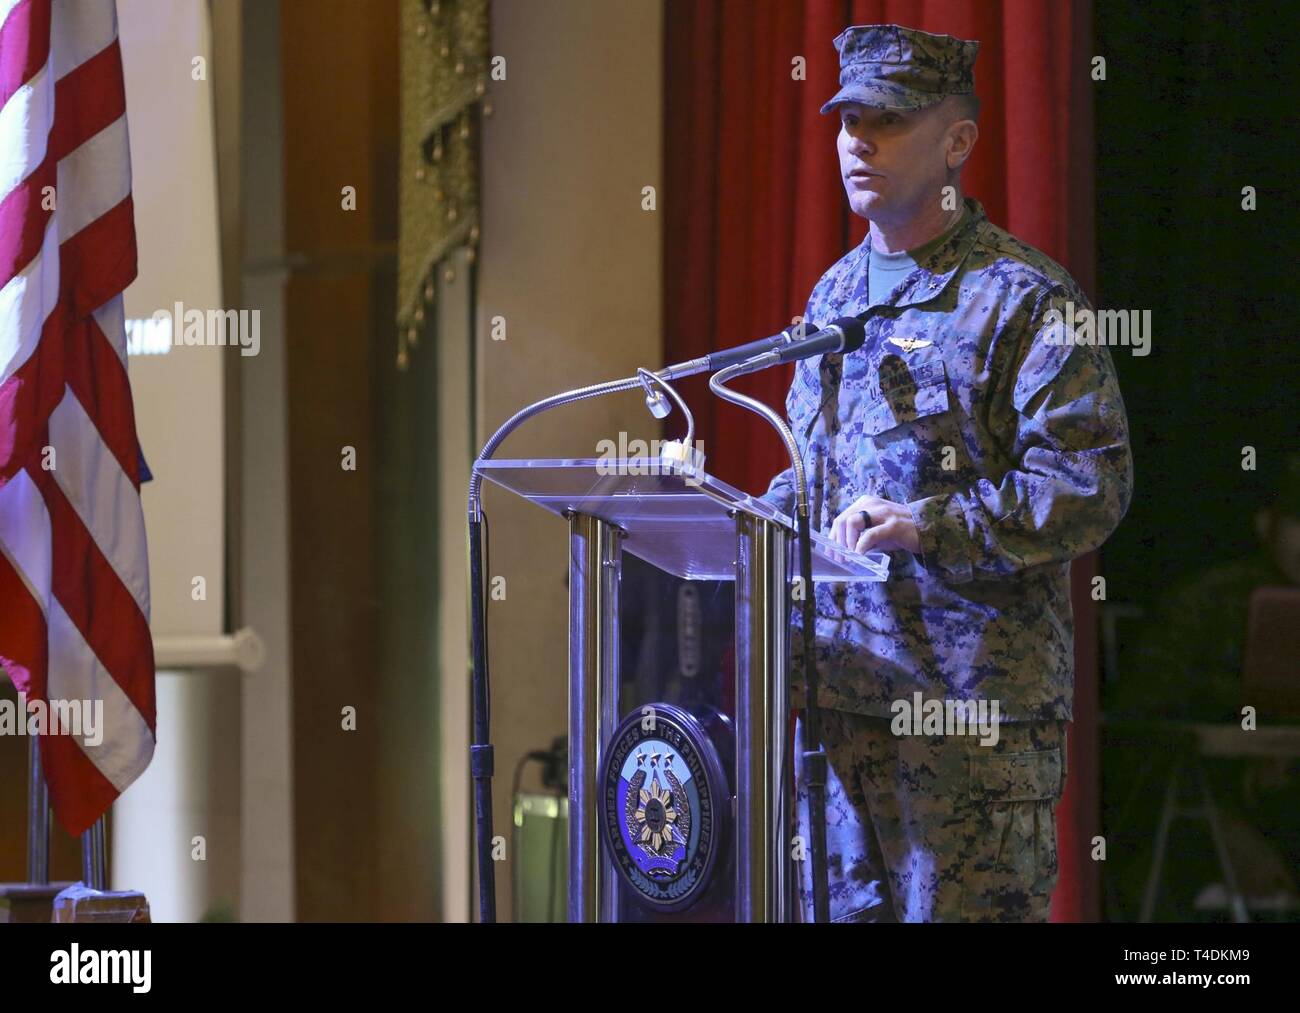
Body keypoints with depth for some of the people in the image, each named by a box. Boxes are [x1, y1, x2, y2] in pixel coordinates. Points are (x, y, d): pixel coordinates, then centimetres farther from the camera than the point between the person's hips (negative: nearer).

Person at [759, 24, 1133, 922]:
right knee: (838, 905, 9)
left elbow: (1091, 485, -14)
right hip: (838, 680, 7)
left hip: (972, 689, -7)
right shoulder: (835, 296, 17)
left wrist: (926, 528, -21)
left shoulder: (1025, 299, -7)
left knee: (962, 907, -5)